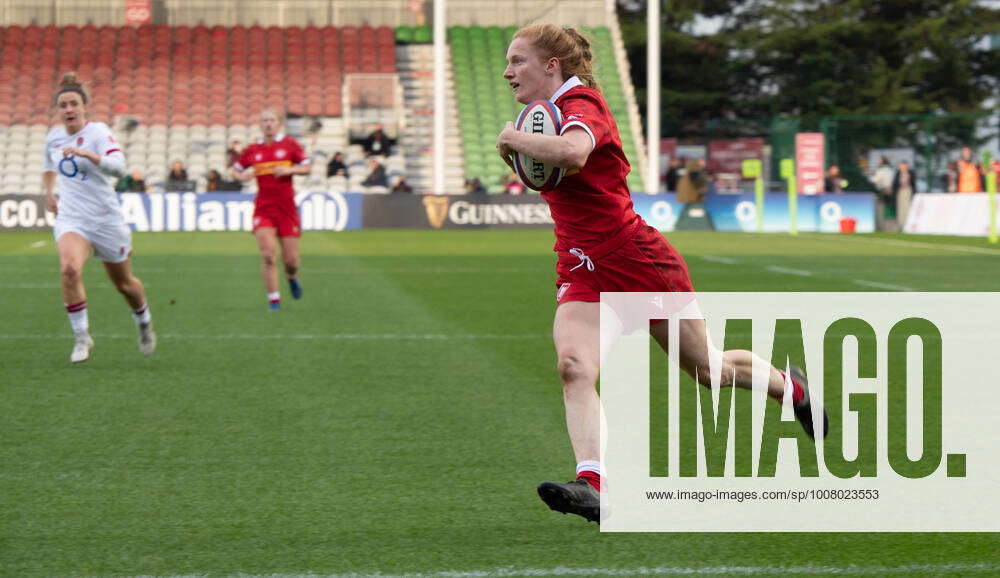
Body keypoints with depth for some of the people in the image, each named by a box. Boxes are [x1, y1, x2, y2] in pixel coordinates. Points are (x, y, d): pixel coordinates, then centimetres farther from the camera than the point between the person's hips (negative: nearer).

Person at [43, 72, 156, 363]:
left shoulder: (98, 132, -13)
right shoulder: (53, 136, 4)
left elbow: (119, 167, -30)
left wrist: (87, 154, -42)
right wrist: (49, 191, 11)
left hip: (106, 219, -3)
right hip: (71, 218, 3)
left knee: (123, 283, 13)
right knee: (69, 268, -27)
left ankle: (144, 323, 45)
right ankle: (81, 336, -14)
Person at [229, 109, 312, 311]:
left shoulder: (290, 145, 2)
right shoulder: (252, 150, 6)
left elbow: (307, 167, 5)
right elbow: (234, 170, 16)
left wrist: (289, 170, -14)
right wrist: (241, 175, -7)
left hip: (286, 208, 0)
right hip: (263, 209, 0)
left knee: (291, 260, 0)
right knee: (267, 255, -14)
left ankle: (292, 277, 37)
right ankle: (273, 300, -4)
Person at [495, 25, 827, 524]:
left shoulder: (581, 105, -19)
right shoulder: (552, 110, 9)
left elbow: (571, 152, -43)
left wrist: (515, 139, -27)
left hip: (638, 262, -7)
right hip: (582, 272, 7)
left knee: (706, 368, 11)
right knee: (572, 365, -21)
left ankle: (790, 386, 40)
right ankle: (593, 484, -32)